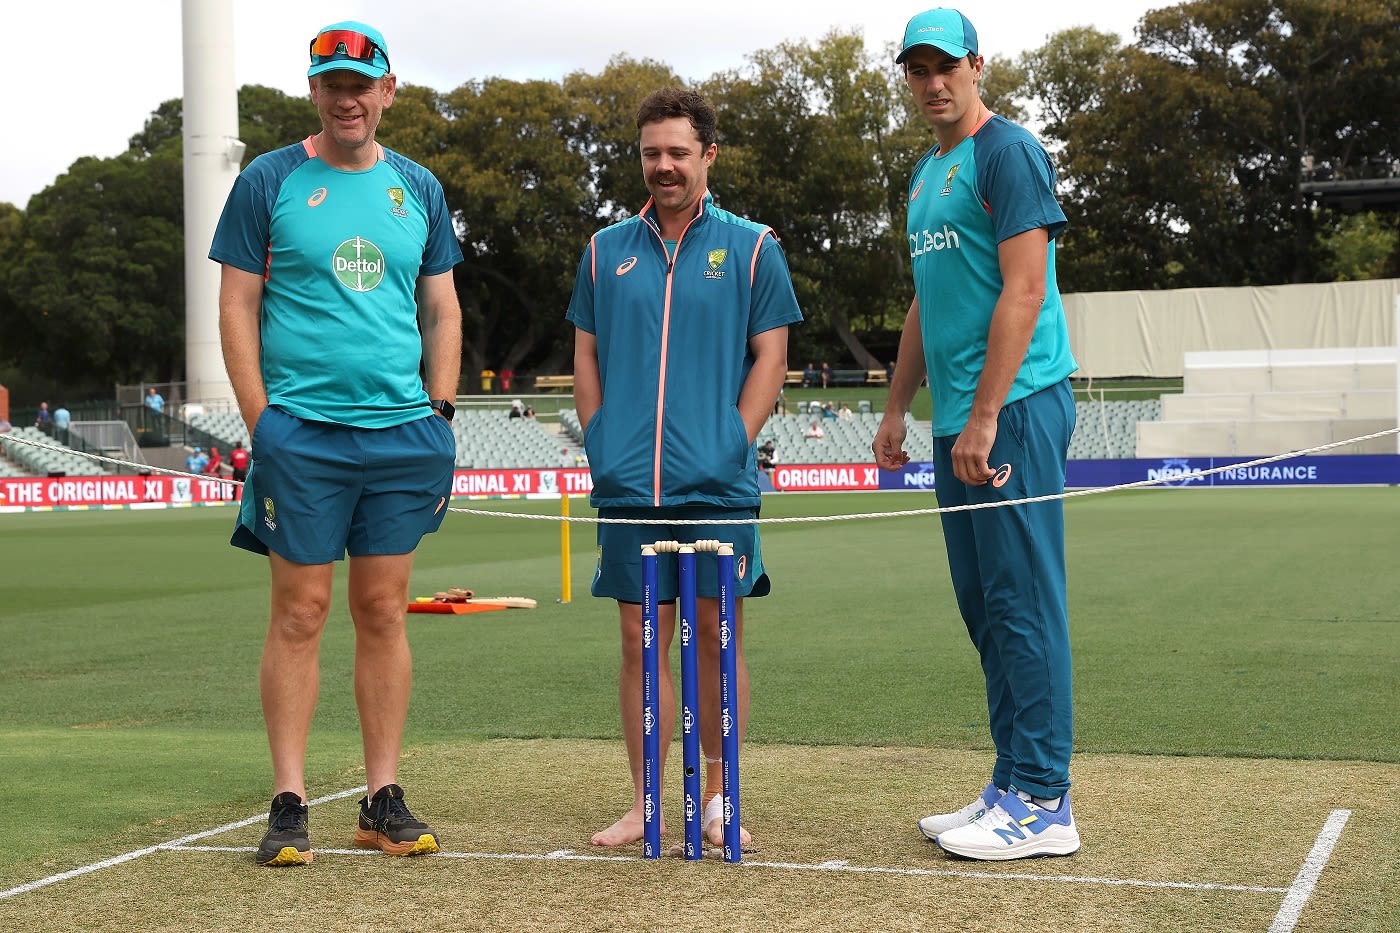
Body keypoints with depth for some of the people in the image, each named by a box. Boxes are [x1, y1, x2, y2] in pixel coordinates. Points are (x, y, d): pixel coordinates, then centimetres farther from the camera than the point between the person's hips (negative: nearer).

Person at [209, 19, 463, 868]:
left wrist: (440, 415, 7)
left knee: (384, 613, 6)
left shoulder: (419, 189, 13)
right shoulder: (269, 182, 3)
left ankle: (384, 801, 12)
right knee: (300, 614, -3)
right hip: (302, 435, -3)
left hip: (402, 432, 3)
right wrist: (261, 424, -7)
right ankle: (289, 806, 3)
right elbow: (238, 306, 1)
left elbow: (442, 309, 16)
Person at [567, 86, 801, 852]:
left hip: (718, 484, -2)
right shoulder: (606, 250, 12)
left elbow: (769, 356, 2)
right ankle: (643, 803, 12)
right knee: (640, 641, 5)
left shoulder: (750, 247, 4)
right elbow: (585, 357, 14)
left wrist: (733, 445, -7)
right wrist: (602, 446, 3)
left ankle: (718, 799, 13)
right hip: (628, 487, 2)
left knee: (716, 637, 3)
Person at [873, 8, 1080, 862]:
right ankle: (1012, 786, 17)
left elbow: (1022, 291, -16)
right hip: (958, 419, 9)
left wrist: (984, 418, -20)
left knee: (1022, 601, -8)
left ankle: (1043, 803, -3)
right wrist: (898, 406, 22)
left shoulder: (1007, 152, -7)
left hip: (1015, 408, -9)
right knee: (985, 607, 10)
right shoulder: (927, 174, 20)